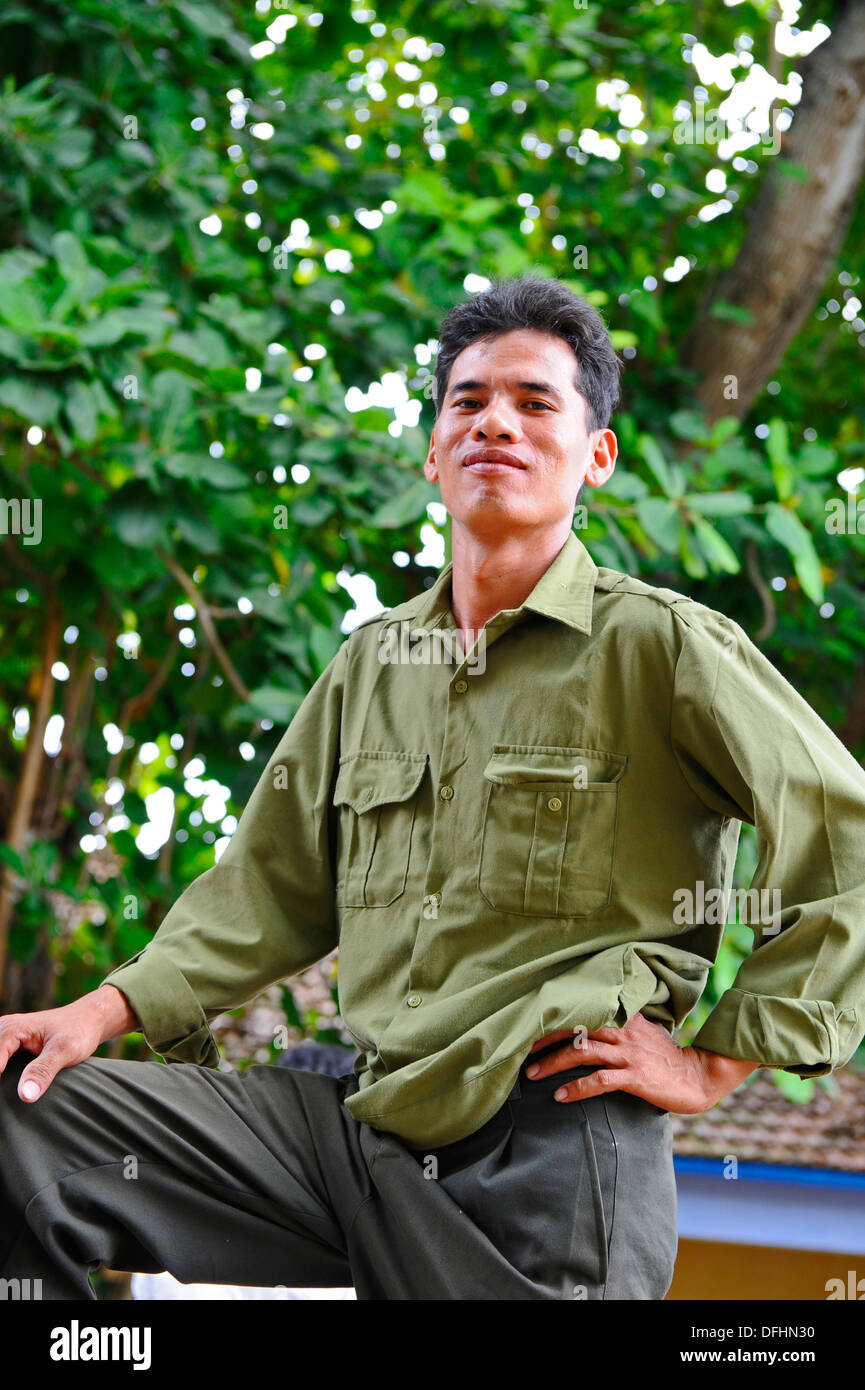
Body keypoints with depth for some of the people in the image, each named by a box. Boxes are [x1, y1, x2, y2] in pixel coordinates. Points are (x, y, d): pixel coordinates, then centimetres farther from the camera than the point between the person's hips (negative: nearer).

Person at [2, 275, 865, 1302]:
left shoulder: (663, 646, -4)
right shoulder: (371, 664, 15)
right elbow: (272, 889, 20)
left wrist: (715, 1064, -7)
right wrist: (104, 1010, 6)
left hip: (552, 1156, -5)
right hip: (363, 1129, 5)